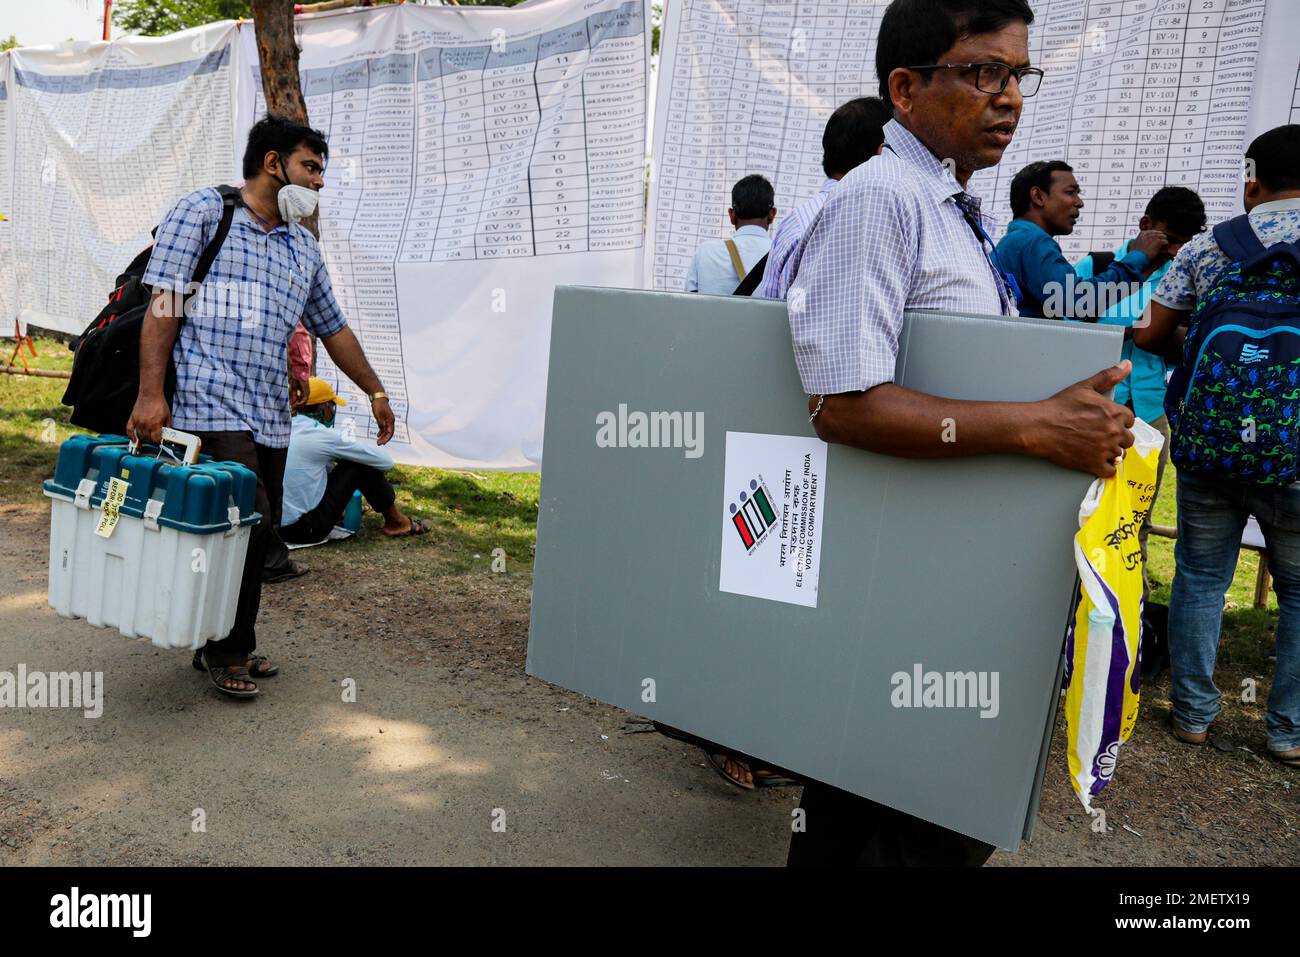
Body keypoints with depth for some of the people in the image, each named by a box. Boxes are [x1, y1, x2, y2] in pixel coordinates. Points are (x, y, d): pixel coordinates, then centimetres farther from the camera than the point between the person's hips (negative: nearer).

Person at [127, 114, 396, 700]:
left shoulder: (303, 248, 20)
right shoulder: (203, 211, 2)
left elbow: (332, 328, 28)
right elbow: (164, 302, -6)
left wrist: (375, 392, 28)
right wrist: (150, 392, -14)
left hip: (271, 415, 7)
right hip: (211, 405, -7)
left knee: (259, 531, 7)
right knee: (247, 521, -14)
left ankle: (231, 645, 21)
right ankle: (225, 652, 4)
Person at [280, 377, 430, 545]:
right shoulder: (323, 435, -15)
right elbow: (386, 461, -8)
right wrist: (362, 444, 10)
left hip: (275, 524, 8)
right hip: (305, 529, -8)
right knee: (361, 463, -2)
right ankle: (395, 522, 14)